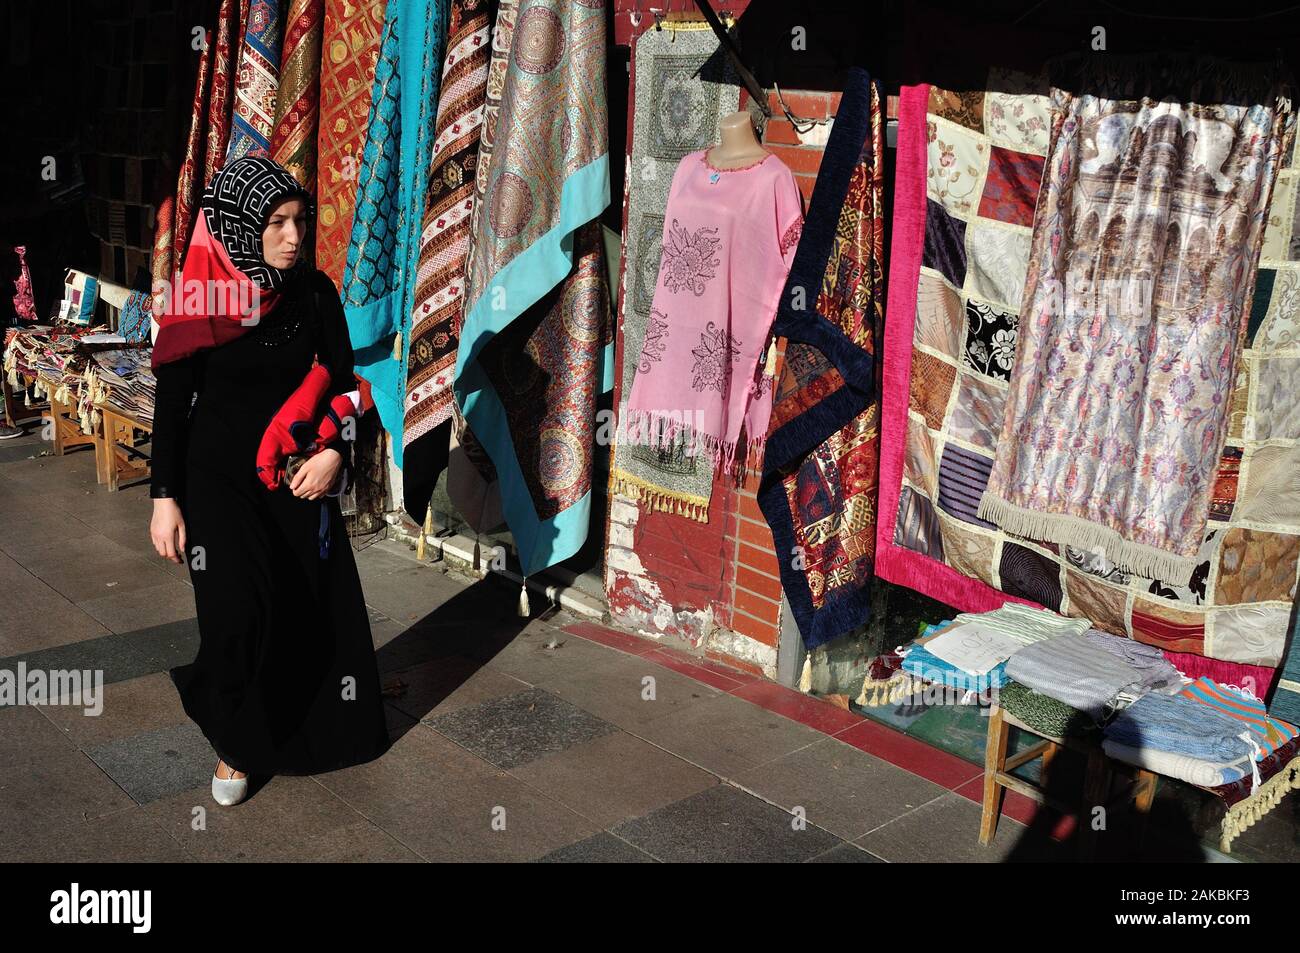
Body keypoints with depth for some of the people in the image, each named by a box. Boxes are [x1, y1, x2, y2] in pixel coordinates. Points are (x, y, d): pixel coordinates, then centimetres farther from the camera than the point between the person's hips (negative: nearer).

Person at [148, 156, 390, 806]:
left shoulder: (314, 292, -2)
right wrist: (165, 497, -8)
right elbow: (171, 403, -6)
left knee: (315, 607, 6)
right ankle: (234, 746, 7)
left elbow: (342, 383, 3)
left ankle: (314, 727, 31)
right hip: (218, 481, -3)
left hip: (298, 479, 3)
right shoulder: (198, 299, -10)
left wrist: (335, 452, -14)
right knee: (238, 611, -16)